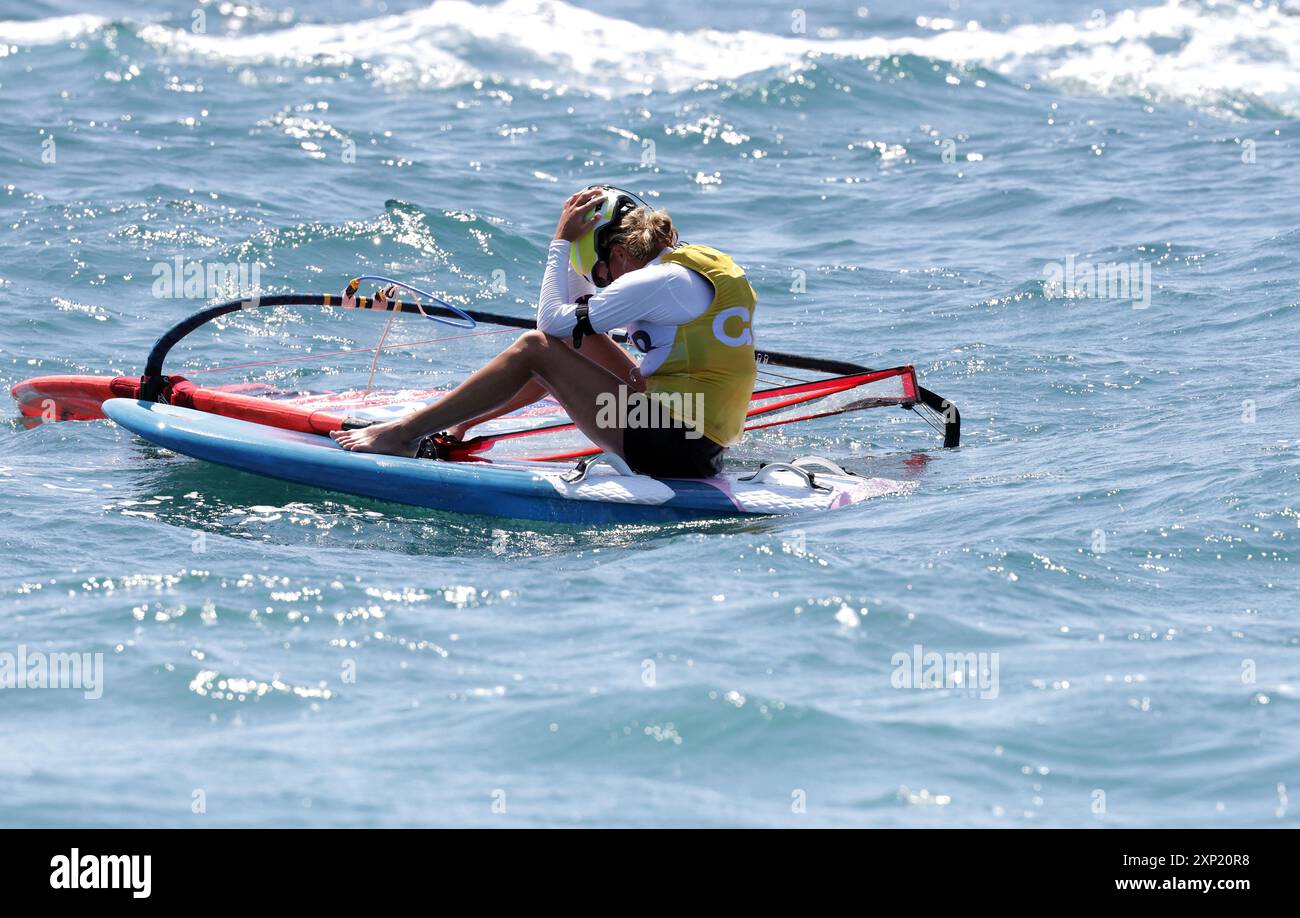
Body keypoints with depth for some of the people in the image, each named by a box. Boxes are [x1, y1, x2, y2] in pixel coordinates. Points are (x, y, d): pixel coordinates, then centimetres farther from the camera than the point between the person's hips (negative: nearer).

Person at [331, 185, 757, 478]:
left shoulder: (662, 282, -14)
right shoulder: (700, 261, 16)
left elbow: (554, 319, -12)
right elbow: (579, 307, 25)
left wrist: (562, 240, -2)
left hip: (669, 444, -10)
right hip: (702, 448, 10)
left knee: (535, 348, -7)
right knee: (577, 339, 19)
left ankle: (404, 433, -3)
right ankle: (462, 421, 23)